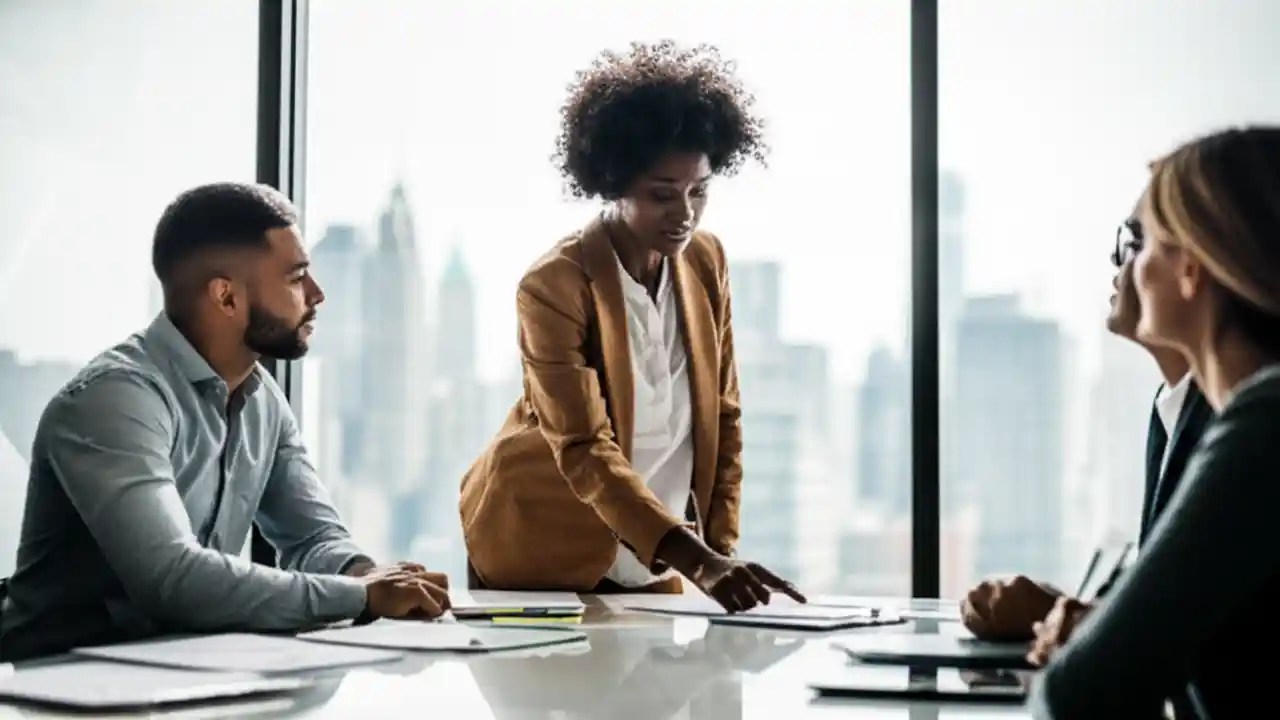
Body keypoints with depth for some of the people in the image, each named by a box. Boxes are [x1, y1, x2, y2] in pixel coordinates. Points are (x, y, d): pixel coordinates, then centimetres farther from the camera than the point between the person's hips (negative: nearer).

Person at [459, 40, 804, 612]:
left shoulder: (706, 261, -3)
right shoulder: (554, 287, -22)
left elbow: (722, 418, 4)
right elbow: (585, 453, -29)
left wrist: (719, 550, -4)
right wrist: (698, 563, -40)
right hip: (544, 558, -5)